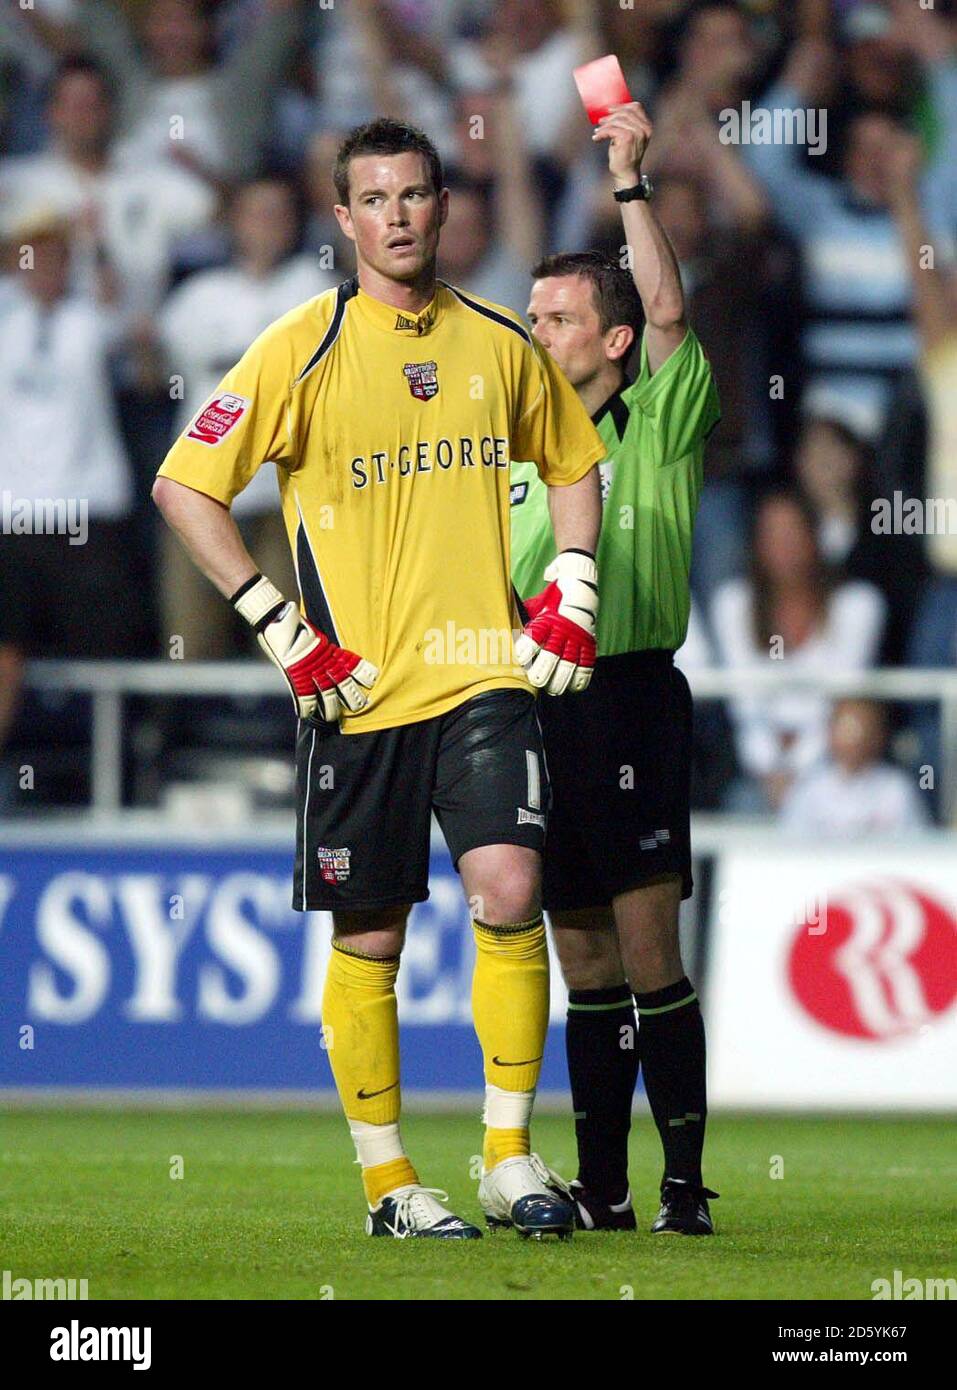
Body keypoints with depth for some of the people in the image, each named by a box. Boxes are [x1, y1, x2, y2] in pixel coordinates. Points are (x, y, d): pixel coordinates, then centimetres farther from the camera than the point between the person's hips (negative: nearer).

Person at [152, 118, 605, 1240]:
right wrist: (281, 630, -8)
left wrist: (571, 595, 10)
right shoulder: (303, 349, -3)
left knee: (508, 891, -15)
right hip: (356, 686, -1)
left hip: (484, 673, 2)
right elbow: (183, 486, -3)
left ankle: (510, 1159, -5)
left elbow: (572, 462, 25)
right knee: (370, 935, 3)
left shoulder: (498, 343, 8)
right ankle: (386, 1181, 15)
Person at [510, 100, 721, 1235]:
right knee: (583, 957, 8)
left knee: (647, 949, -10)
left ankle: (684, 1181, -8)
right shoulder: (518, 445, 16)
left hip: (630, 694, -6)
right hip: (532, 705, 6)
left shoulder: (657, 430, 1)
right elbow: (487, 581, 22)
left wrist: (629, 180, -12)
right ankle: (600, 1186, 11)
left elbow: (668, 313, -13)